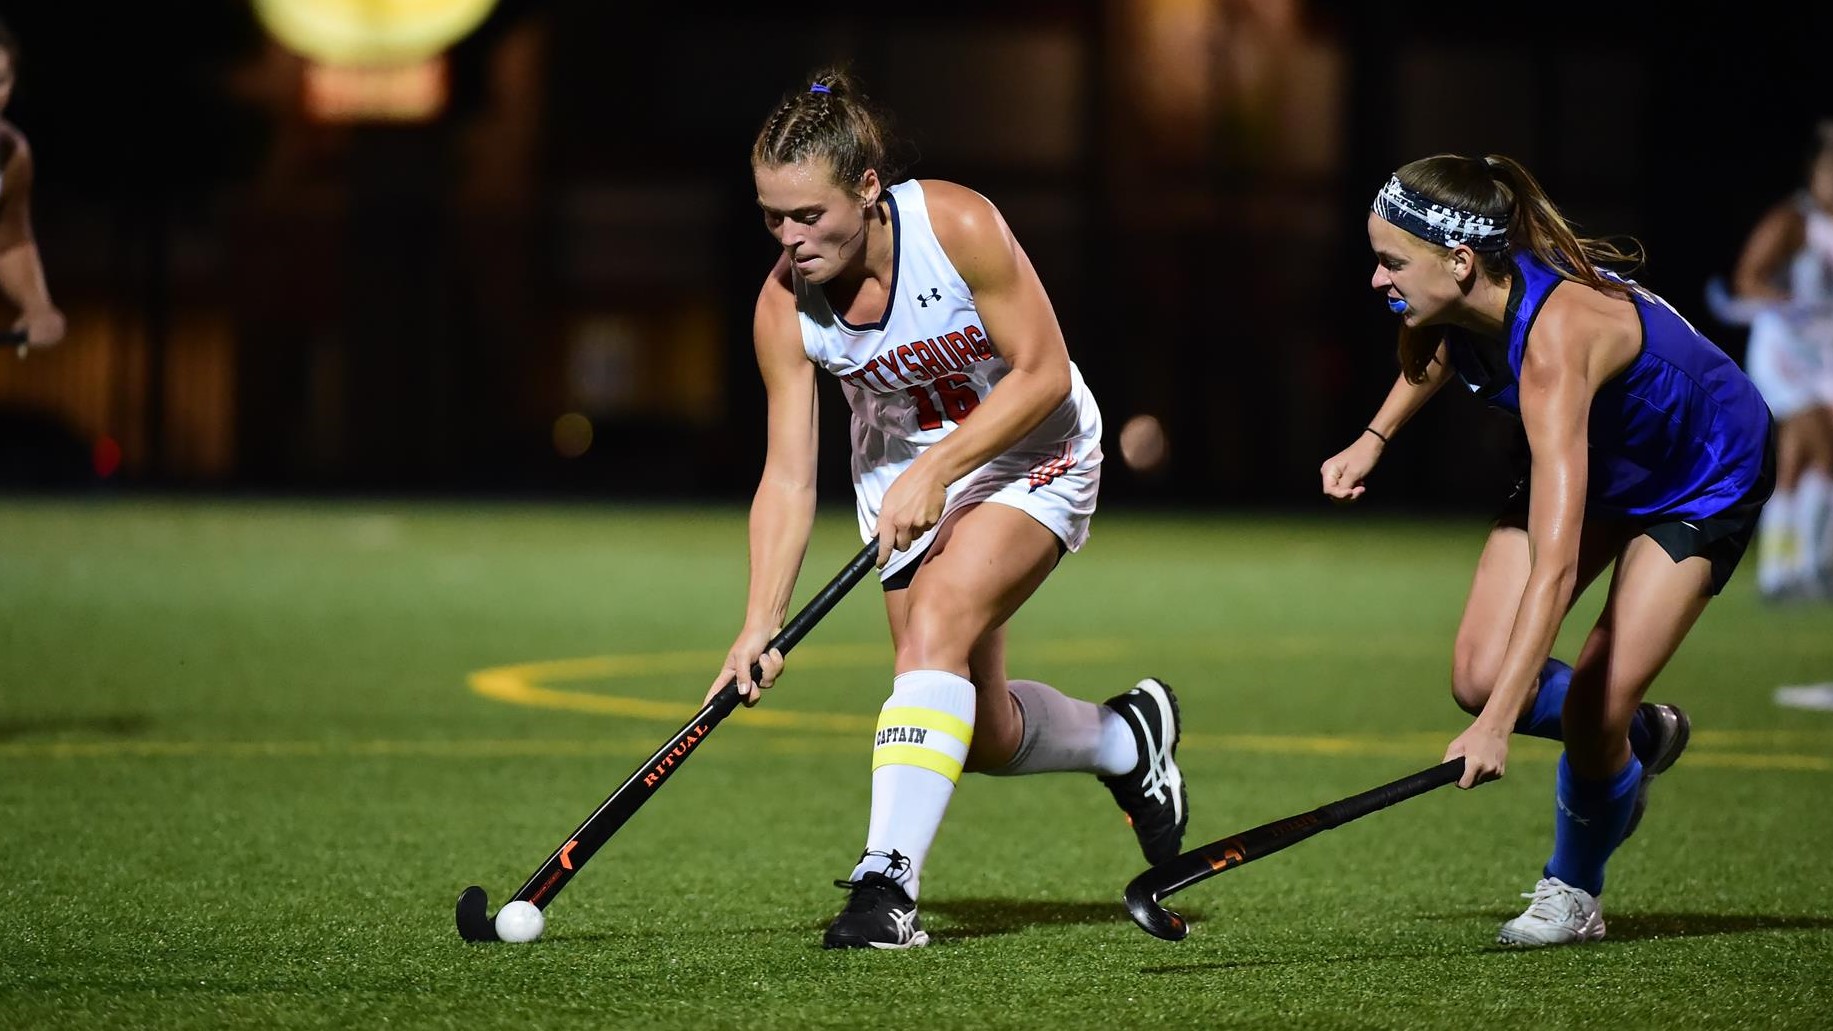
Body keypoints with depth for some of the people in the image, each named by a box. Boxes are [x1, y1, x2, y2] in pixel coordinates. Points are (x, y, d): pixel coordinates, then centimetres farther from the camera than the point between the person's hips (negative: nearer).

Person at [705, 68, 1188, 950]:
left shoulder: (958, 226, -29)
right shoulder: (784, 307, -19)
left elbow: (1043, 375, -22)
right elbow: (788, 478, -17)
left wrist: (935, 471, -29)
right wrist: (761, 623, -27)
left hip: (1031, 453, -4)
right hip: (901, 473, 4)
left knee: (937, 621, -29)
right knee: (980, 737, 4)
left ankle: (888, 879, -32)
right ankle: (1126, 738, 37)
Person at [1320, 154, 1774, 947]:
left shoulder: (1555, 337, -43)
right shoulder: (1460, 302, -22)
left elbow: (1555, 565, -49)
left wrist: (1498, 725, -54)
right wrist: (1375, 438, 0)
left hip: (1705, 479, -7)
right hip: (1595, 458, 7)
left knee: (1592, 711, -14)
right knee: (1479, 675, -9)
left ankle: (1574, 892, 15)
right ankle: (1637, 737, 21)